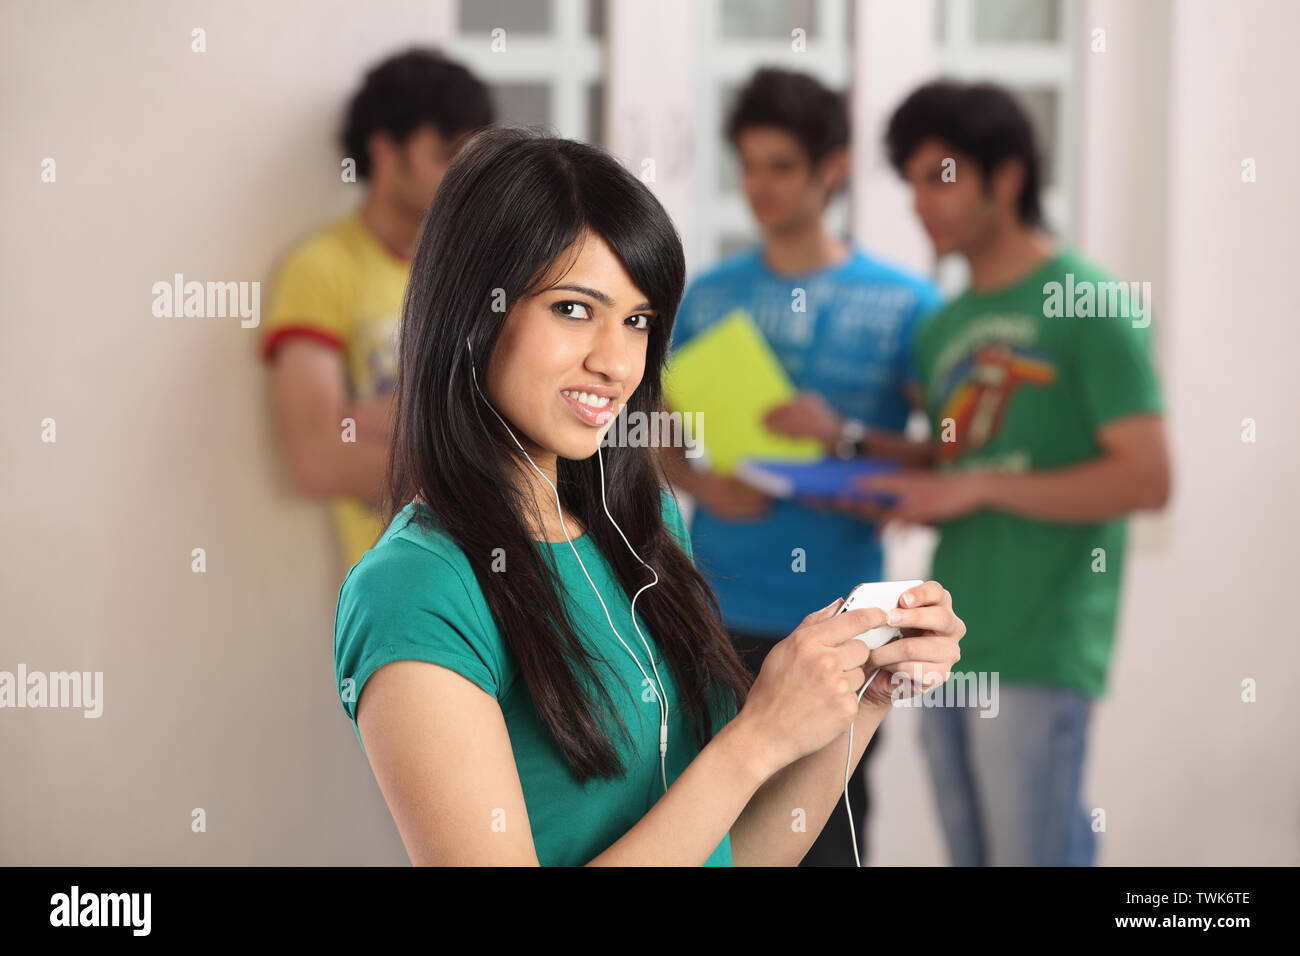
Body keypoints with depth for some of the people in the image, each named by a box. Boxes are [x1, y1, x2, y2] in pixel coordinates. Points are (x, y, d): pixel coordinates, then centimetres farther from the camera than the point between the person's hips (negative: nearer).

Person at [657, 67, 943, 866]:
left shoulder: (906, 306, -2)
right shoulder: (709, 296, 8)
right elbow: (662, 438, 13)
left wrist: (845, 438, -19)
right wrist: (702, 485, -8)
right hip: (716, 617, 3)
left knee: (827, 836, 2)